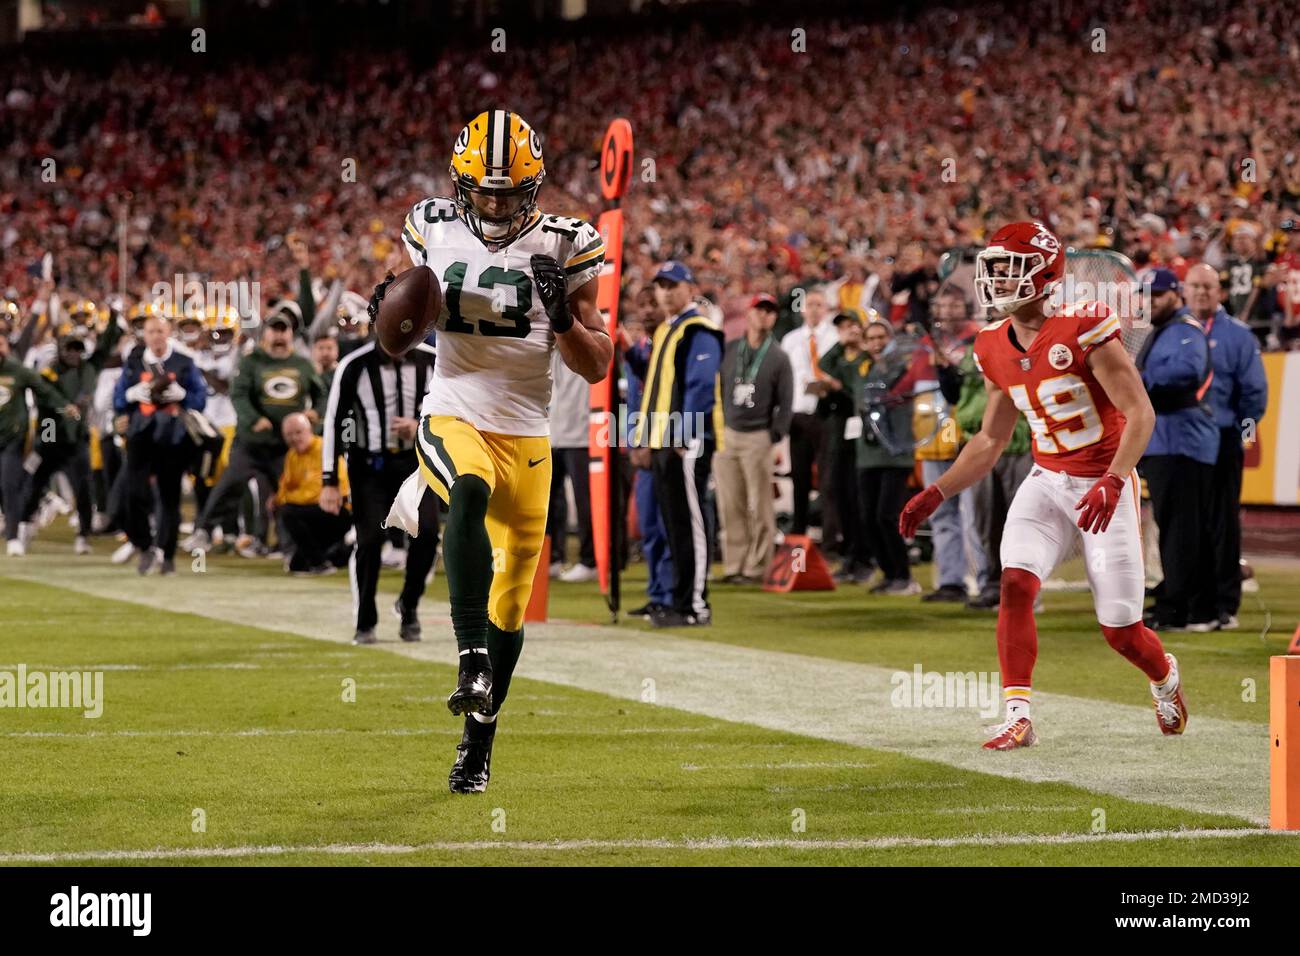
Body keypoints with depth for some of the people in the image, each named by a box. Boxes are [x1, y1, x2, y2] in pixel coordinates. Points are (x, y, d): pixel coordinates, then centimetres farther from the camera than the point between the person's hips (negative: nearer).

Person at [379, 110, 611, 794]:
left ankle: (477, 744, 22)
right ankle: (472, 659, -42)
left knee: (509, 608, 5)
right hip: (452, 420, -1)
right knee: (471, 492, -37)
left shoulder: (562, 247, -2)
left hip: (525, 436, 1)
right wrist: (388, 312, -6)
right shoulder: (433, 230, 1)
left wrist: (564, 316, -17)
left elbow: (596, 366, 2)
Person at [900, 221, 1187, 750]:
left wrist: (1113, 481, -32)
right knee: (1015, 584, -20)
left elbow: (1140, 413, -19)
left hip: (1104, 486, -5)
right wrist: (936, 493, 5)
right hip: (1047, 482, 5)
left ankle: (1164, 676, 35)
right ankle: (1018, 716, -17)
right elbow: (990, 440, 15)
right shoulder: (996, 349, 3)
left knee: (1120, 631, 0)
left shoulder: (1083, 329, -18)